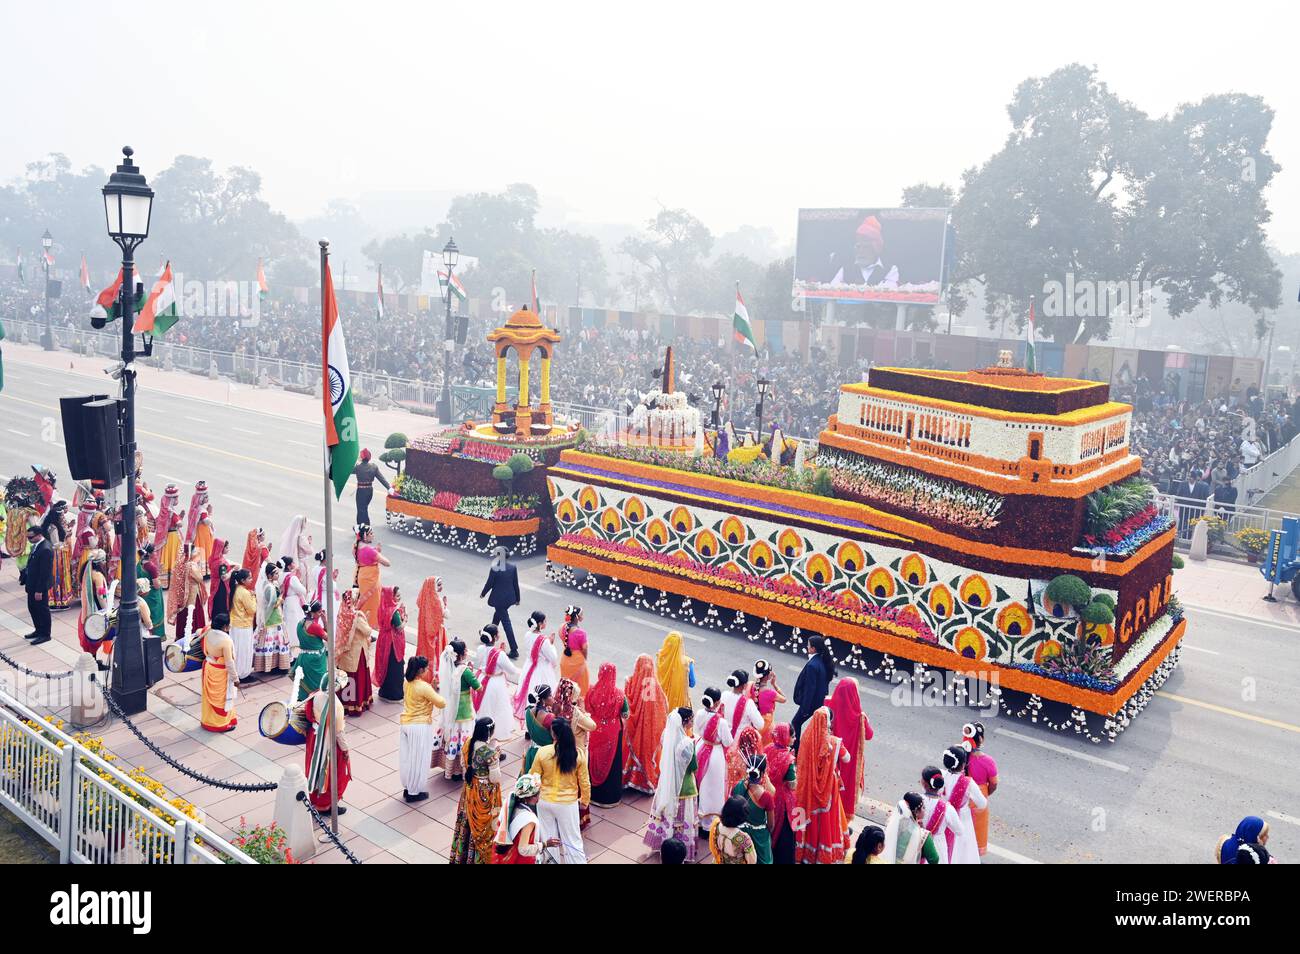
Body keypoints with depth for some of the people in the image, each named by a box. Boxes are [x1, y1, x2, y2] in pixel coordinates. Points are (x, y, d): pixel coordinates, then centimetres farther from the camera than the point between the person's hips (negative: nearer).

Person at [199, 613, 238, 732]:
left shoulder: (208, 633, -7)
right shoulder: (226, 640, -29)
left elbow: (206, 651, 8)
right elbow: (229, 662, -22)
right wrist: (235, 677, -12)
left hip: (208, 667, 7)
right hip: (220, 673, -7)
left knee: (209, 695, 21)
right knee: (222, 697, 9)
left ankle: (207, 720, 34)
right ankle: (221, 724, 20)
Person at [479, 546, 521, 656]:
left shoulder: (494, 569, -19)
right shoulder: (512, 567, -4)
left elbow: (489, 584, -10)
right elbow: (516, 584, 2)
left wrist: (483, 594, 9)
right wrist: (517, 598, 12)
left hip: (498, 599, -6)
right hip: (509, 597, 6)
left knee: (506, 622, -2)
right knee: (498, 614, 30)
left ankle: (514, 650, -2)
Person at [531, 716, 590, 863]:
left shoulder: (542, 752, -19)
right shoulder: (579, 754, -18)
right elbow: (584, 781, -7)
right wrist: (585, 800, 11)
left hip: (545, 802, 1)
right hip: (568, 803, -1)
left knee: (549, 838, 20)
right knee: (572, 840, 15)